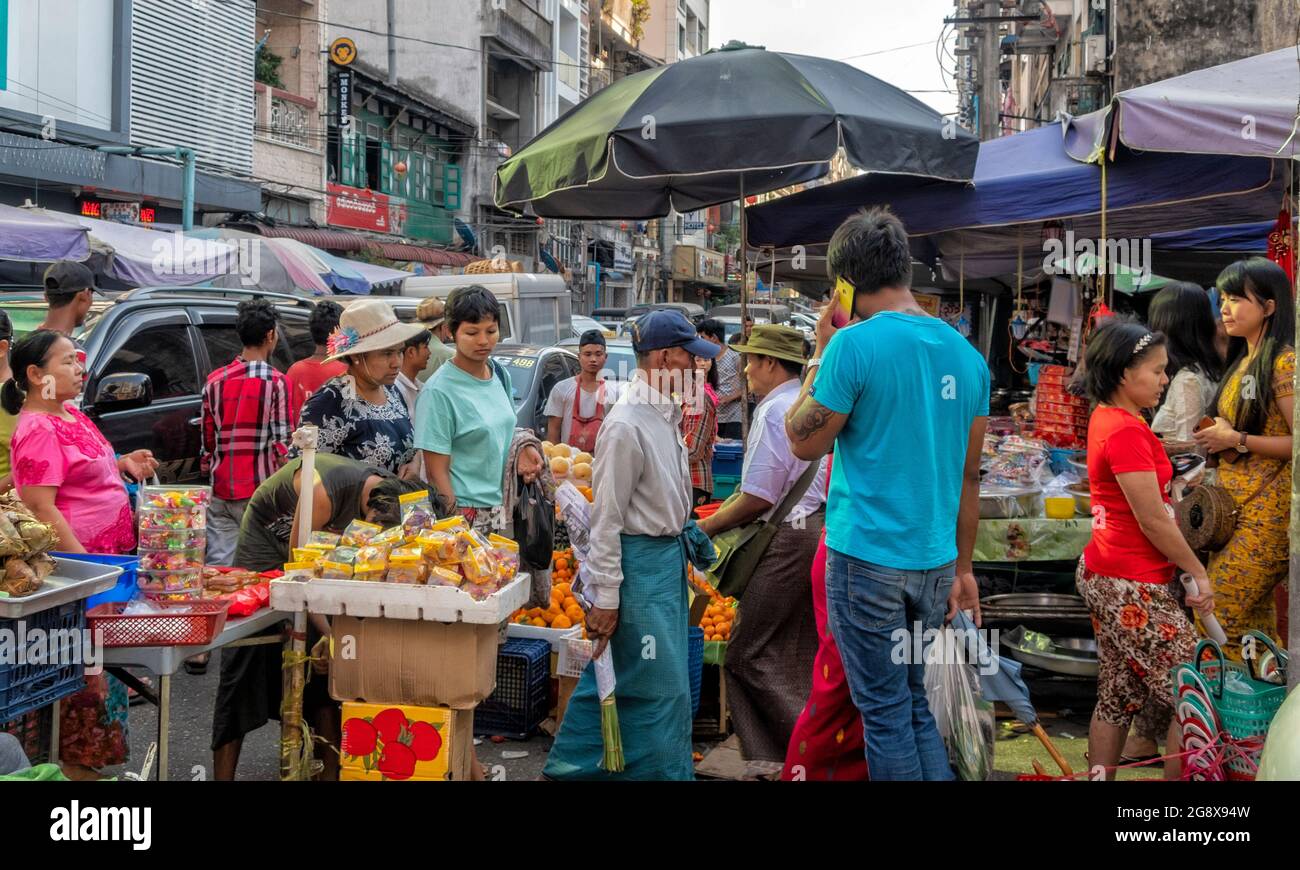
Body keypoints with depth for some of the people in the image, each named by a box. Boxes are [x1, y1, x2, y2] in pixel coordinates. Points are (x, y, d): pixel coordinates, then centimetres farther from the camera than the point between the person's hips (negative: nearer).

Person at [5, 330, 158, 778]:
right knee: (85, 666, -2)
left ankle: (92, 755, 26)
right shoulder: (37, 430, -17)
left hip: (108, 557, 9)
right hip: (78, 566, -9)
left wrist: (123, 465, 7)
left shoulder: (70, 414, 12)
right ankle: (74, 761, 11)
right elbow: (41, 508, -21)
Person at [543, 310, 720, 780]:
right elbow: (607, 518, -19)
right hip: (640, 561, -10)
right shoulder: (628, 425, -21)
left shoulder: (666, 413, 7)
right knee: (661, 686, -1)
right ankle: (665, 769, 13)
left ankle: (572, 763, 30)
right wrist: (604, 597, -18)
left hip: (668, 554, 10)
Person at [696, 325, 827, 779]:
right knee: (797, 656, 15)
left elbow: (758, 499, -18)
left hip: (789, 538, -9)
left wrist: (704, 528, -7)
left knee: (747, 654, -3)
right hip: (819, 529, 10)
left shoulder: (773, 411, -15)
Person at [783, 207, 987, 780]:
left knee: (886, 711, 5)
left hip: (867, 556, -6)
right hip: (934, 561, 6)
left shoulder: (854, 345, -14)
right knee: (915, 703, 19)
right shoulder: (965, 353, 6)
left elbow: (805, 443, -4)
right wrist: (963, 567, 18)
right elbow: (969, 473, 11)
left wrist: (821, 355, 3)